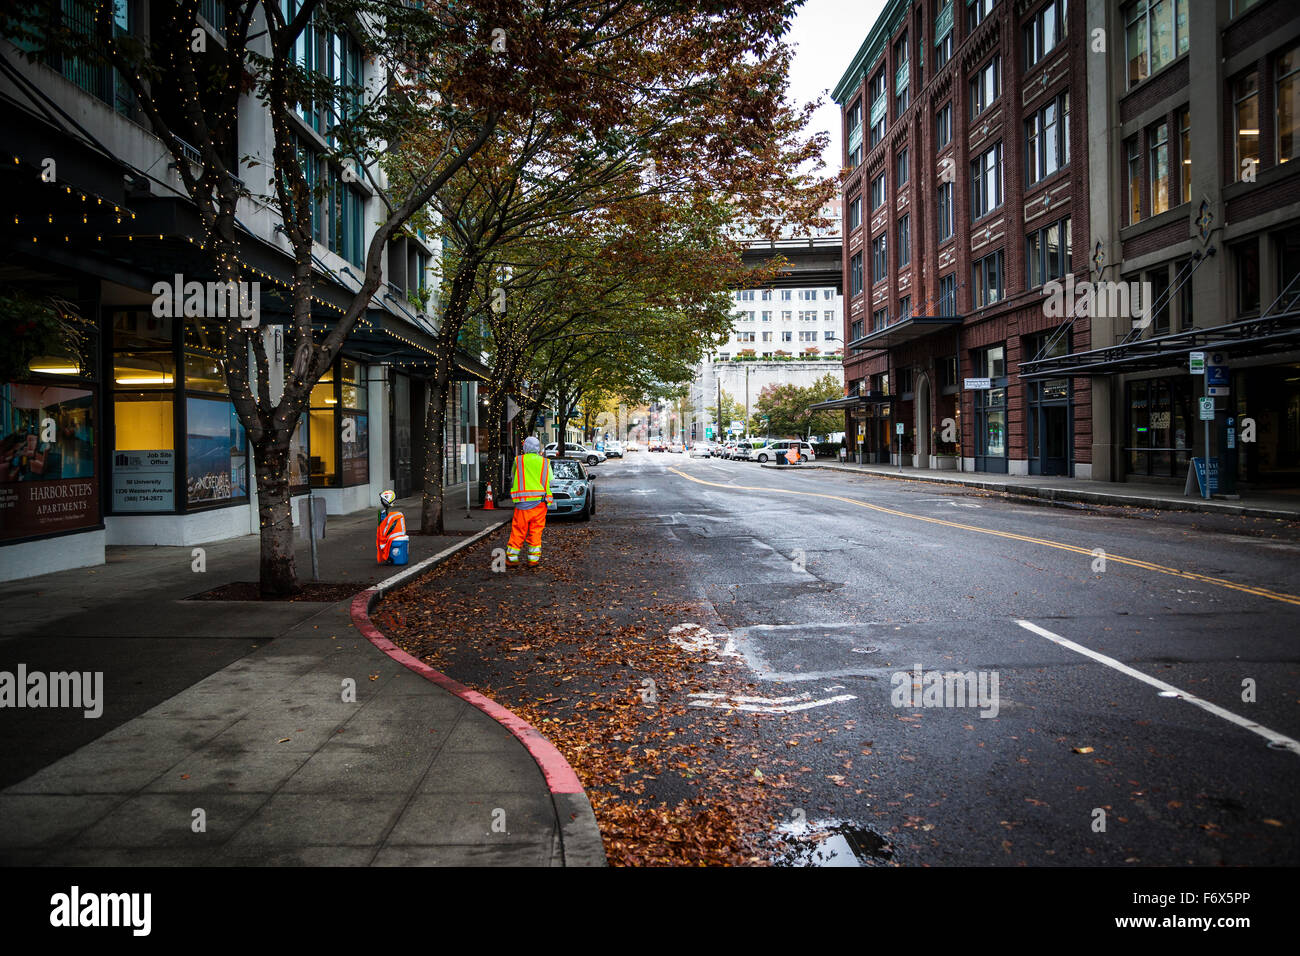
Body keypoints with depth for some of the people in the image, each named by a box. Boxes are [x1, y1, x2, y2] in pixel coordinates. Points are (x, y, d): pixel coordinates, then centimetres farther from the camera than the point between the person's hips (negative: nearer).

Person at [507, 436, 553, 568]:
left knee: (517, 532, 6)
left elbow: (513, 479, 10)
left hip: (522, 503, -1)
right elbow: (550, 482, 2)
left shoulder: (518, 461, 2)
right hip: (540, 502, 1)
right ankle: (533, 559, 9)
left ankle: (512, 558, 10)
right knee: (536, 531, 8)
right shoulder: (545, 463, 5)